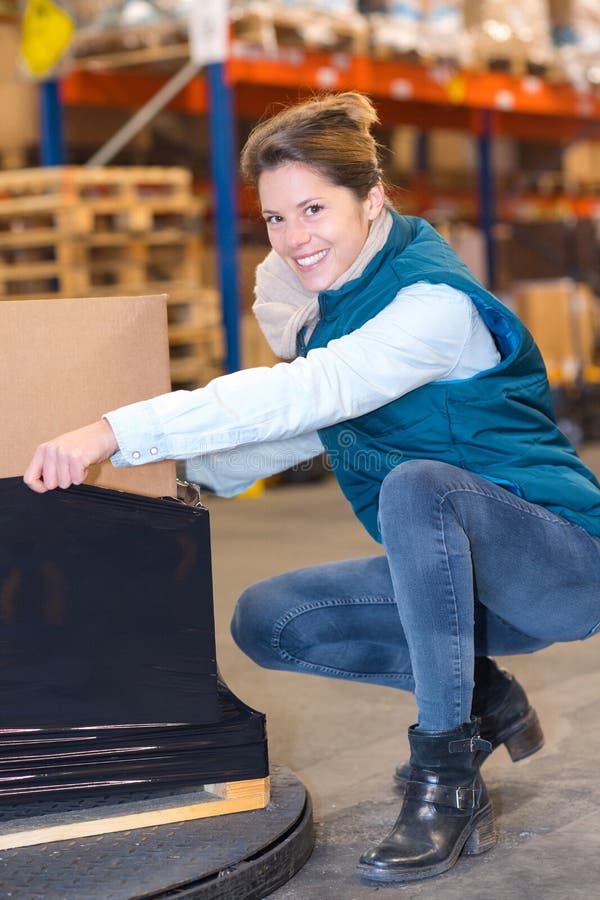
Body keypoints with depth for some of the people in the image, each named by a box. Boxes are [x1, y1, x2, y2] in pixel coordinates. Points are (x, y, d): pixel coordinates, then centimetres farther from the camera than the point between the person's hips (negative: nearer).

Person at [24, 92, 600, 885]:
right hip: (469, 583, 8)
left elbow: (306, 393, -36)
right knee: (267, 621, -6)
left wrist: (119, 432, -41)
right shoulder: (333, 303, 6)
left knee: (419, 486, -37)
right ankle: (480, 699, 7)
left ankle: (448, 778, -25)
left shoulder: (435, 302, -22)